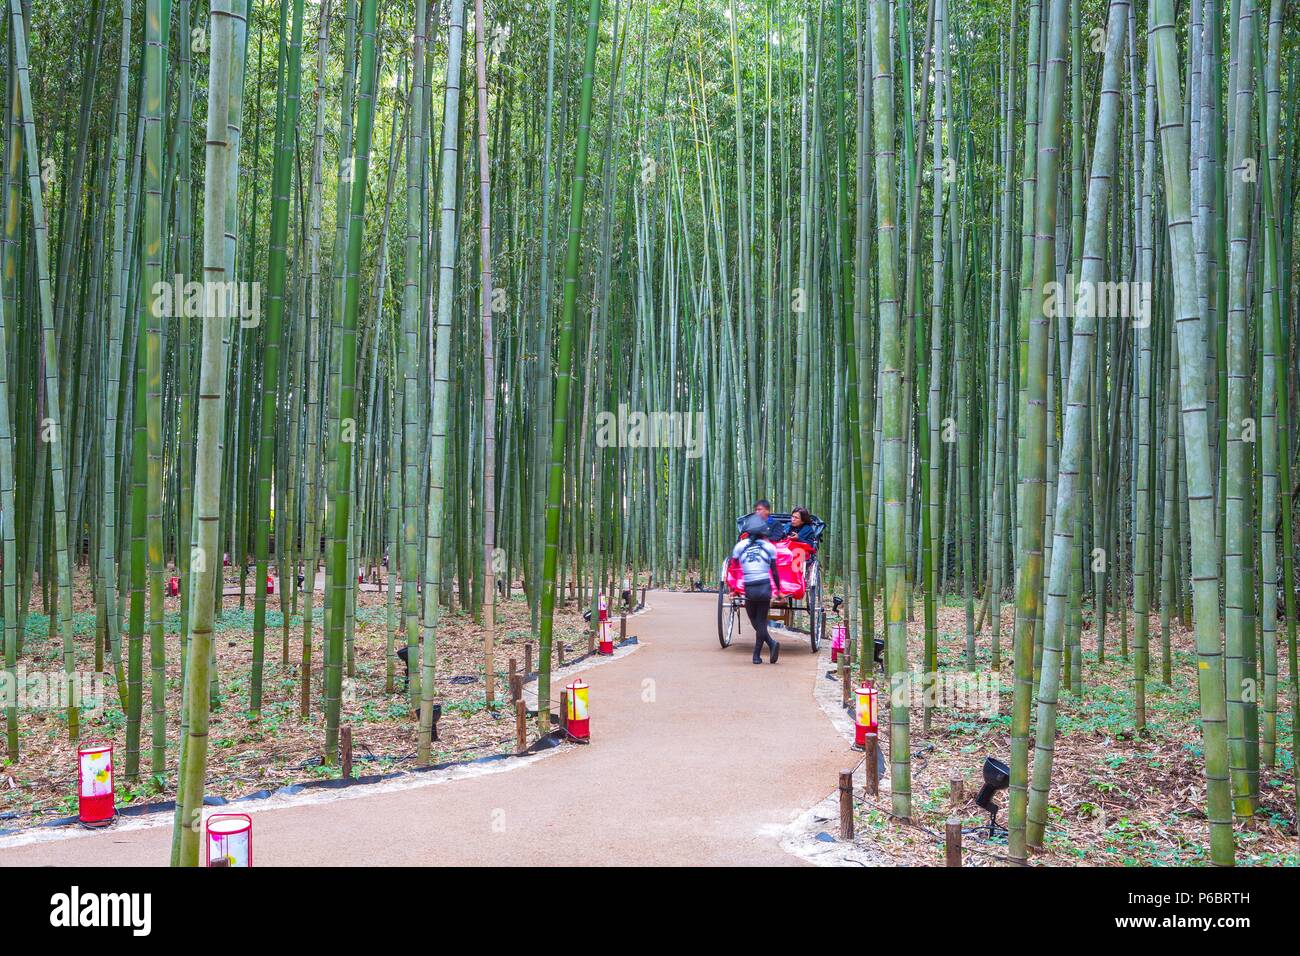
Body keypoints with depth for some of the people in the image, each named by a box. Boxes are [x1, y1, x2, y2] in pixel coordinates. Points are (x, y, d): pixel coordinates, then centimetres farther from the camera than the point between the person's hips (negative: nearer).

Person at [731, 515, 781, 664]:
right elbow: (774, 572, 5)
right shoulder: (769, 547, 5)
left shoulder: (740, 545, 5)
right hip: (765, 588, 0)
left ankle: (772, 644, -8)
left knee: (755, 622, 12)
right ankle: (756, 656, 1)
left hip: (749, 590, 0)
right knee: (761, 621, 9)